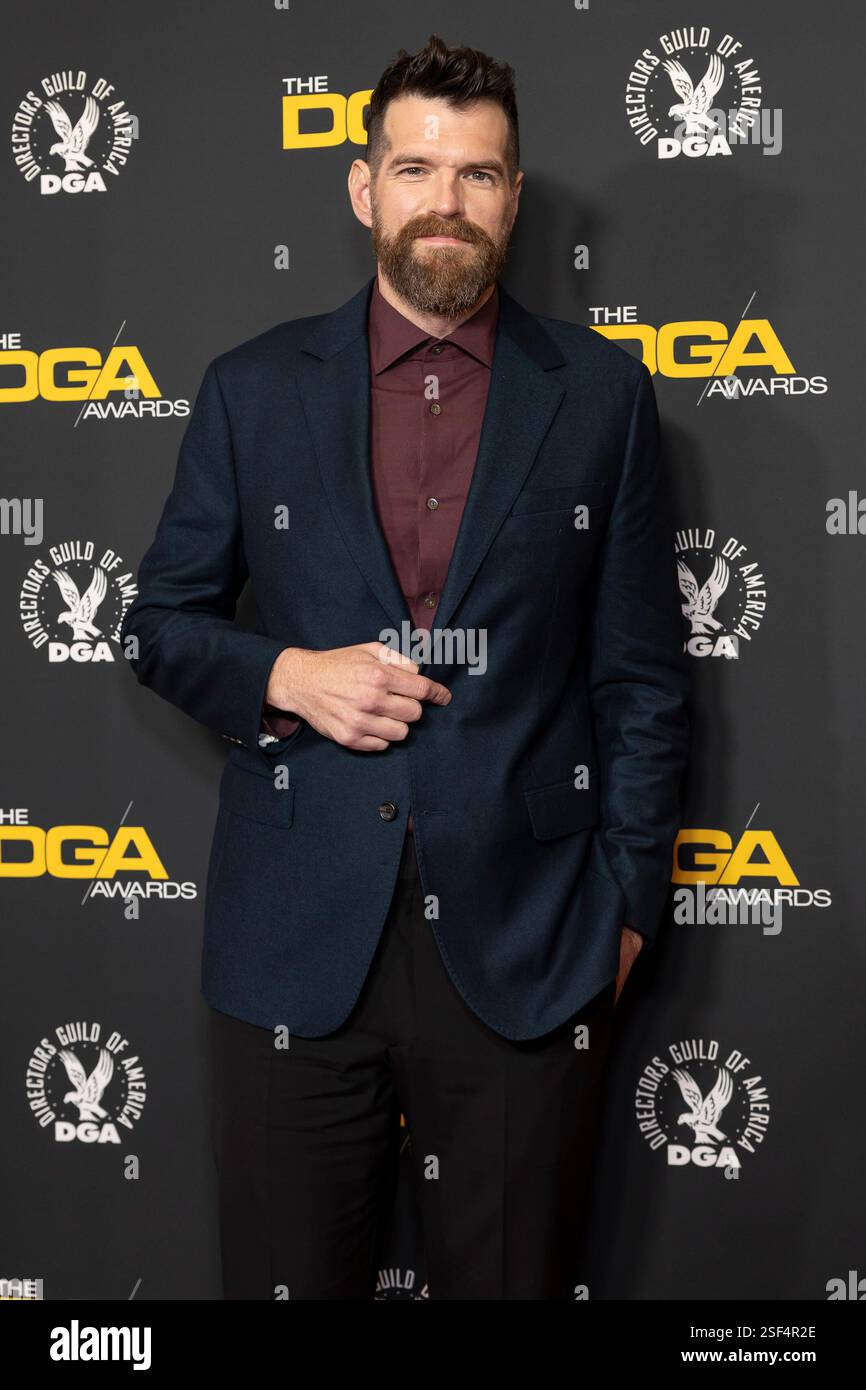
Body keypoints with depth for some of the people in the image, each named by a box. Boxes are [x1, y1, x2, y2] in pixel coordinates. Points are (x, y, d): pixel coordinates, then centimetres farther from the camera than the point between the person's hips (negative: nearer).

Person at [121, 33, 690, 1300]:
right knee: (288, 1279, 13)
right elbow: (161, 623, 9)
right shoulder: (254, 388, 5)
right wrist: (284, 675, -11)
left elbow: (643, 674, 5)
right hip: (295, 949, 1)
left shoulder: (600, 391, 4)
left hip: (526, 946, 0)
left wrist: (627, 896, 0)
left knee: (512, 1278, 13)